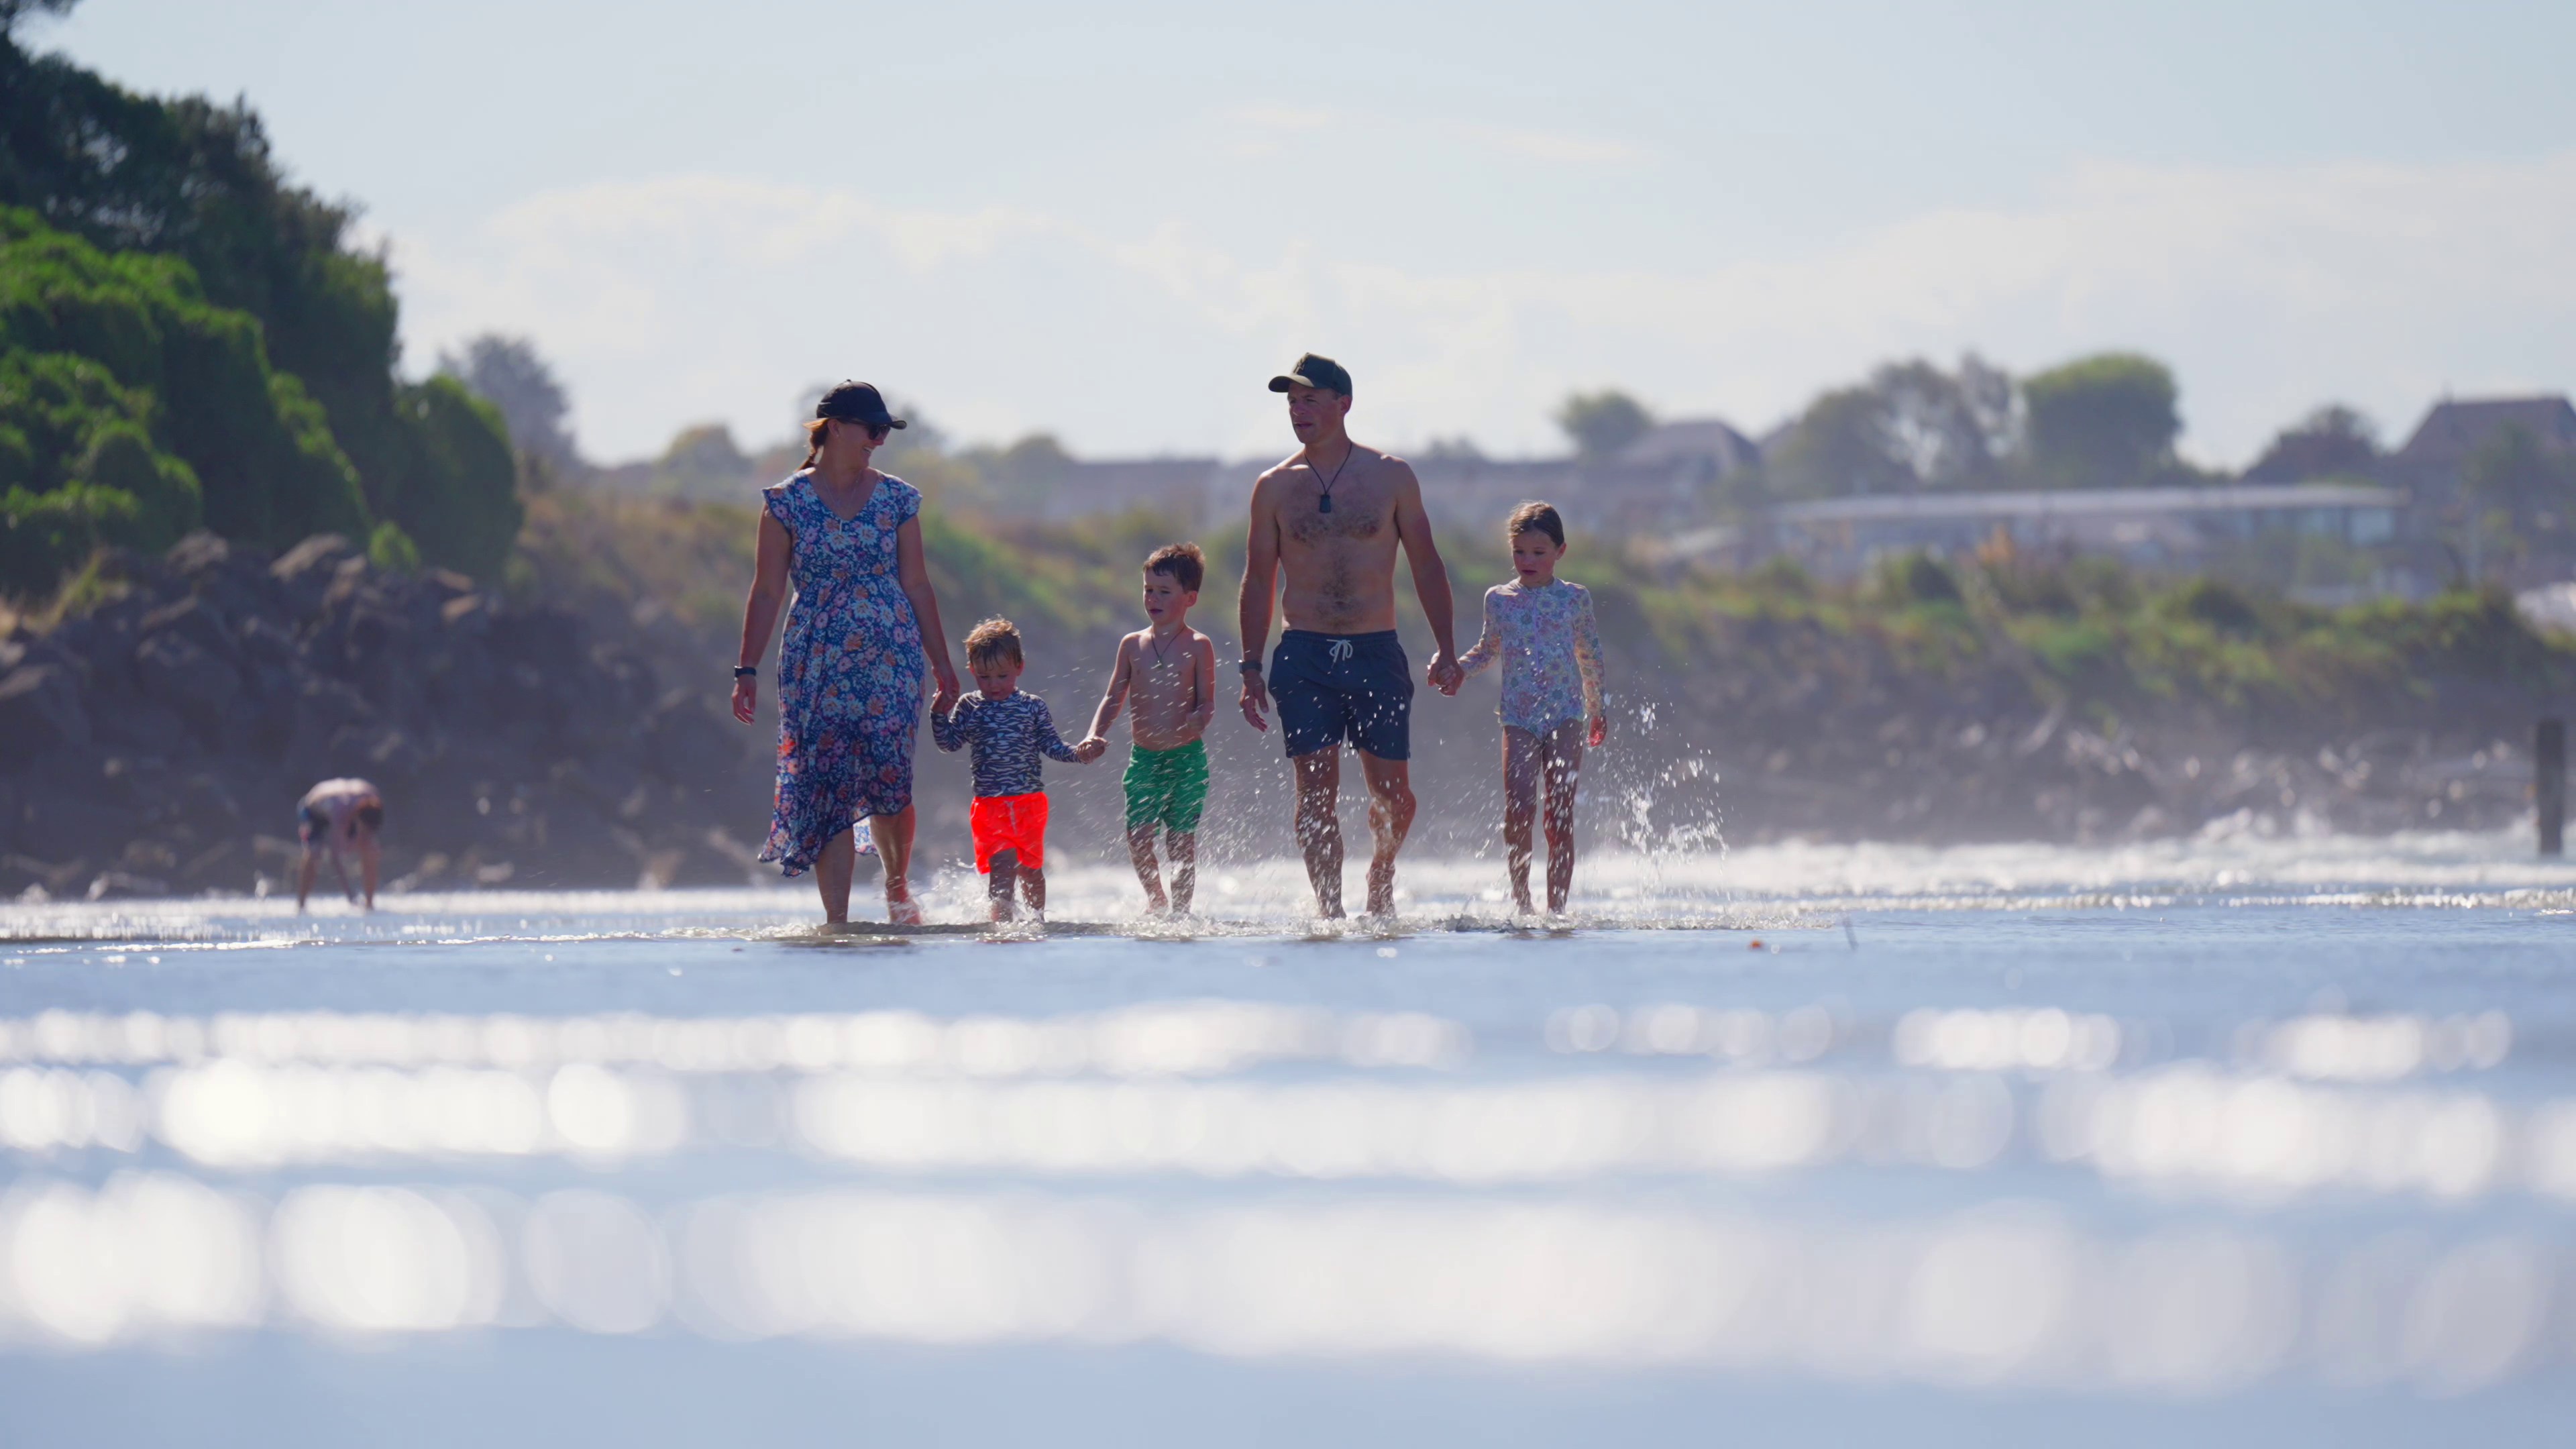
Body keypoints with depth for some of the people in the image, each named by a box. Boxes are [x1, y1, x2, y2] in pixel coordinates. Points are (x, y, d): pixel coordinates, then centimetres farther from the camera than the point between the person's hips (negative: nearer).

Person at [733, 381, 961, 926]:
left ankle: (898, 884, 20)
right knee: (825, 789, -6)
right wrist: (748, 670, -3)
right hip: (818, 666, -1)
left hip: (892, 658, 1)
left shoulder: (896, 499, 8)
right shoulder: (788, 502, 2)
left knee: (889, 783, -7)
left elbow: (916, 584, 12)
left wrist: (941, 662, 11)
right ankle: (837, 919, -4)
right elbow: (768, 590, 2)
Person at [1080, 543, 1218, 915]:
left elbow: (1207, 706, -6)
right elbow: (1114, 698, 12)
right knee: (1137, 837, -1)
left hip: (1186, 758, -3)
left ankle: (1180, 910, 10)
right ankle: (1155, 902, 22)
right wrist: (1096, 735, -4)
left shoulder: (1198, 647, -3)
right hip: (1143, 759, 3)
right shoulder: (1133, 645, 7)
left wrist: (1186, 730, -27)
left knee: (1181, 839, 0)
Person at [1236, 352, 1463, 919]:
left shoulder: (1390, 476, 3)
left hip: (1377, 654, 0)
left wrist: (1445, 650, 0)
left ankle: (1381, 877, 33)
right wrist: (1251, 669, 2)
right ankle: (1330, 912, -8)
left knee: (1393, 794, 4)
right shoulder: (1275, 487, 5)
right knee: (1316, 789, -9)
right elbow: (1259, 580, 9)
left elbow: (1426, 564, 7)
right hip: (1304, 656, 0)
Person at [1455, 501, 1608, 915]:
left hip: (1566, 715, 0)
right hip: (1518, 719, 0)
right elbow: (1487, 651, 22)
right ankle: (1520, 899, -2)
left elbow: (1591, 655, 17)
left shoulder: (1575, 598, 6)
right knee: (1519, 807, -16)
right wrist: (1453, 667, 4)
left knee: (1560, 816, -5)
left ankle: (1557, 908, 0)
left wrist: (1596, 708, 22)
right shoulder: (1499, 599, 8)